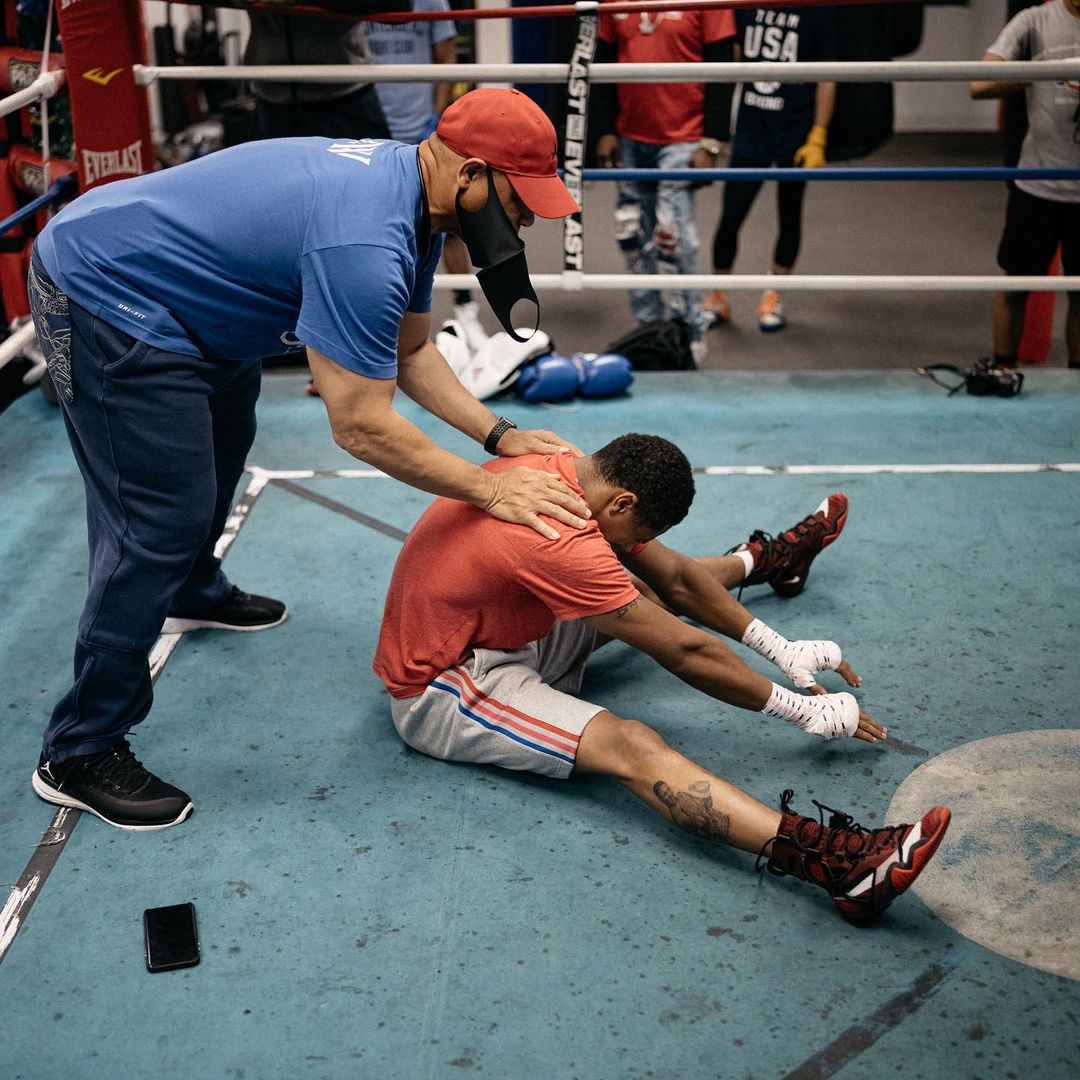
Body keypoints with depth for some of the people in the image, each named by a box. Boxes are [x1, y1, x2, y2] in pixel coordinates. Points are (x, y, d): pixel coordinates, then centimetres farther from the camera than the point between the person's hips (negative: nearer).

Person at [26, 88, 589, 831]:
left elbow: (411, 352, 6)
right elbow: (362, 426, -31)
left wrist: (500, 434, -3)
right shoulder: (363, 242, -33)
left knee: (221, 442, 30)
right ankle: (80, 755, 1)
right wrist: (491, 491, -22)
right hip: (104, 302, -11)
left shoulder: (406, 189, -1)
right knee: (163, 524, -11)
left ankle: (194, 593, 56)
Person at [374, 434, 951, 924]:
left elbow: (675, 576, 7)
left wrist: (778, 648, 8)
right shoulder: (561, 541, -30)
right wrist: (804, 711, -12)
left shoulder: (568, 469, -3)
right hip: (439, 694, -10)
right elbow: (685, 653, -23)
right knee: (632, 747, -30)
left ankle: (760, 560, 45)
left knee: (653, 582, 16)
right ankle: (833, 863, -46)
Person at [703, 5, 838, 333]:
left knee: (789, 217, 10)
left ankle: (773, 298, 25)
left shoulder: (820, 11, -6)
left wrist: (818, 138, -9)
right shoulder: (744, 8, 1)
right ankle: (718, 297, 19)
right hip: (750, 133, 2)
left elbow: (826, 78, -4)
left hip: (795, 134, -2)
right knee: (730, 216, 2)